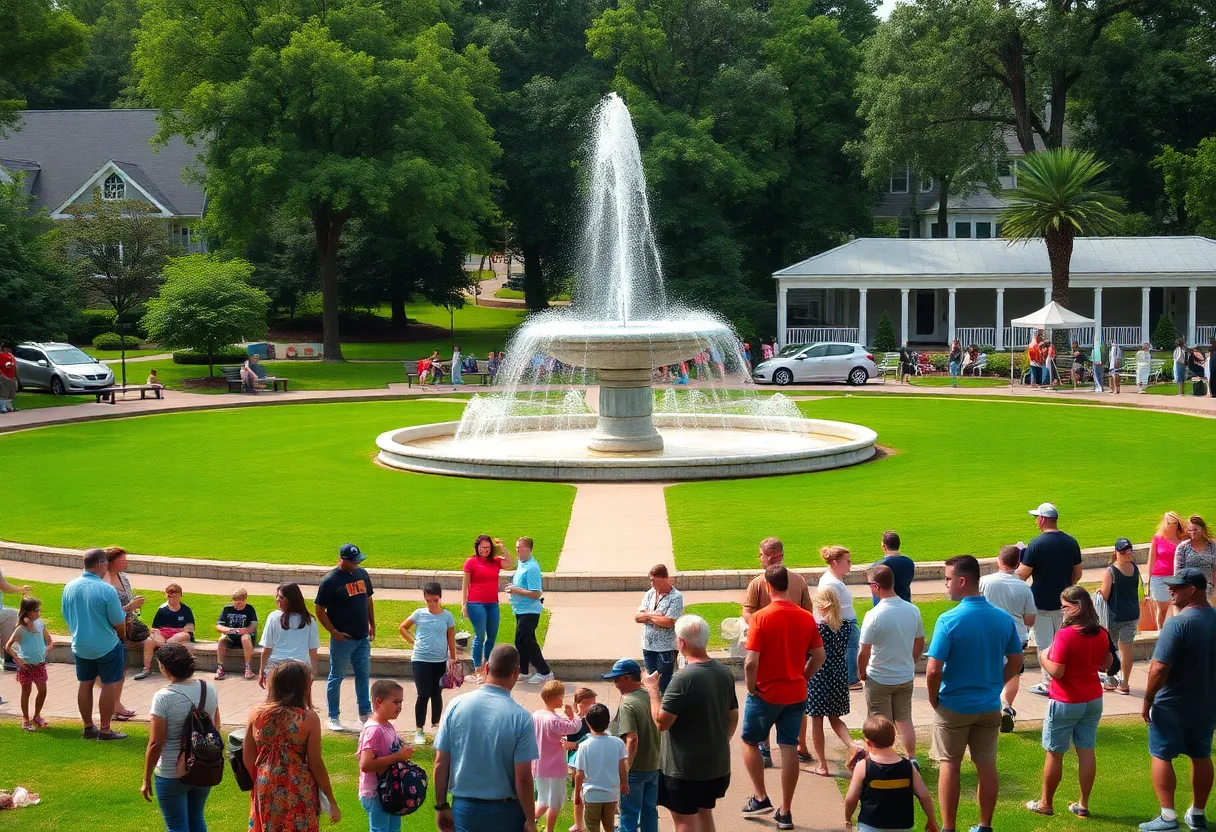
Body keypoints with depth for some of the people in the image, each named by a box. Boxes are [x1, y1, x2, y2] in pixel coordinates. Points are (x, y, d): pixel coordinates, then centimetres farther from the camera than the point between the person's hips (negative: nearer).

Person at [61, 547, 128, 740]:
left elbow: (66, 618, 8)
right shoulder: (106, 590, -21)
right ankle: (105, 730, 8)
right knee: (109, 685, 5)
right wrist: (122, 636, 8)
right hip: (106, 646, -6)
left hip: (80, 645, 6)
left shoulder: (69, 587, -3)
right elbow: (119, 623, -14)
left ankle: (88, 727, 23)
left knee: (85, 684, 15)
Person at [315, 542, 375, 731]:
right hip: (342, 639, -6)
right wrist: (333, 632, -15)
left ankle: (365, 713, 25)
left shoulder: (362, 574, 5)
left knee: (363, 674, 14)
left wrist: (372, 624, 14)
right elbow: (319, 609, -11)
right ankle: (334, 718, 15)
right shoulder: (330, 580, -15)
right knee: (336, 677, 5)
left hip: (362, 638, 6)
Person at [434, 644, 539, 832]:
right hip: (504, 813, -3)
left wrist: (441, 806, 8)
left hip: (464, 809, 3)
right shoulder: (520, 718, -14)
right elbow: (522, 778, -14)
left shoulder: (457, 705, -5)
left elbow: (440, 764, -2)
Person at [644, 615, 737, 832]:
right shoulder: (724, 673, 1)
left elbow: (661, 722, -20)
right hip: (717, 765, 7)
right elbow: (733, 718, 10)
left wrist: (653, 689, -8)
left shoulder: (683, 678, -23)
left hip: (684, 767, -7)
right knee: (704, 813, 23)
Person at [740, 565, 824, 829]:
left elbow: (751, 662, -20)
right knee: (789, 748, 7)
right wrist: (802, 678, 14)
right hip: (796, 694, 4)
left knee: (750, 742, 18)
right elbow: (819, 656, 3)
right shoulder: (806, 617, -2)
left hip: (766, 693, -4)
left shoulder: (761, 617, -16)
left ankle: (760, 797, 17)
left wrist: (751, 688, -5)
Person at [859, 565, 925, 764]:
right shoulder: (913, 610, -5)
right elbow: (920, 644, 7)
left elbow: (864, 653, -18)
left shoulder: (874, 615, -22)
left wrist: (862, 672, 0)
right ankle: (911, 759, 22)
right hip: (906, 677, 5)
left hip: (879, 679, -5)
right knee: (905, 719, 18)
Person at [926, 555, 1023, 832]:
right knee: (987, 765, 13)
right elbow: (1016, 661, 7)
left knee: (949, 765, 8)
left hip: (953, 706, -4)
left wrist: (934, 699, -5)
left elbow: (933, 670, -21)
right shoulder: (1004, 618, -4)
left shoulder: (949, 620, -20)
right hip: (990, 706, 4)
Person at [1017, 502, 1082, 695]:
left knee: (1044, 644, 2)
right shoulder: (1071, 542, 1)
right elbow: (1077, 574, 8)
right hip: (1064, 602, 6)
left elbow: (1022, 575, -14)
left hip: (1041, 603, -5)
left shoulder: (1036, 544, -16)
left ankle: (1048, 683, 2)